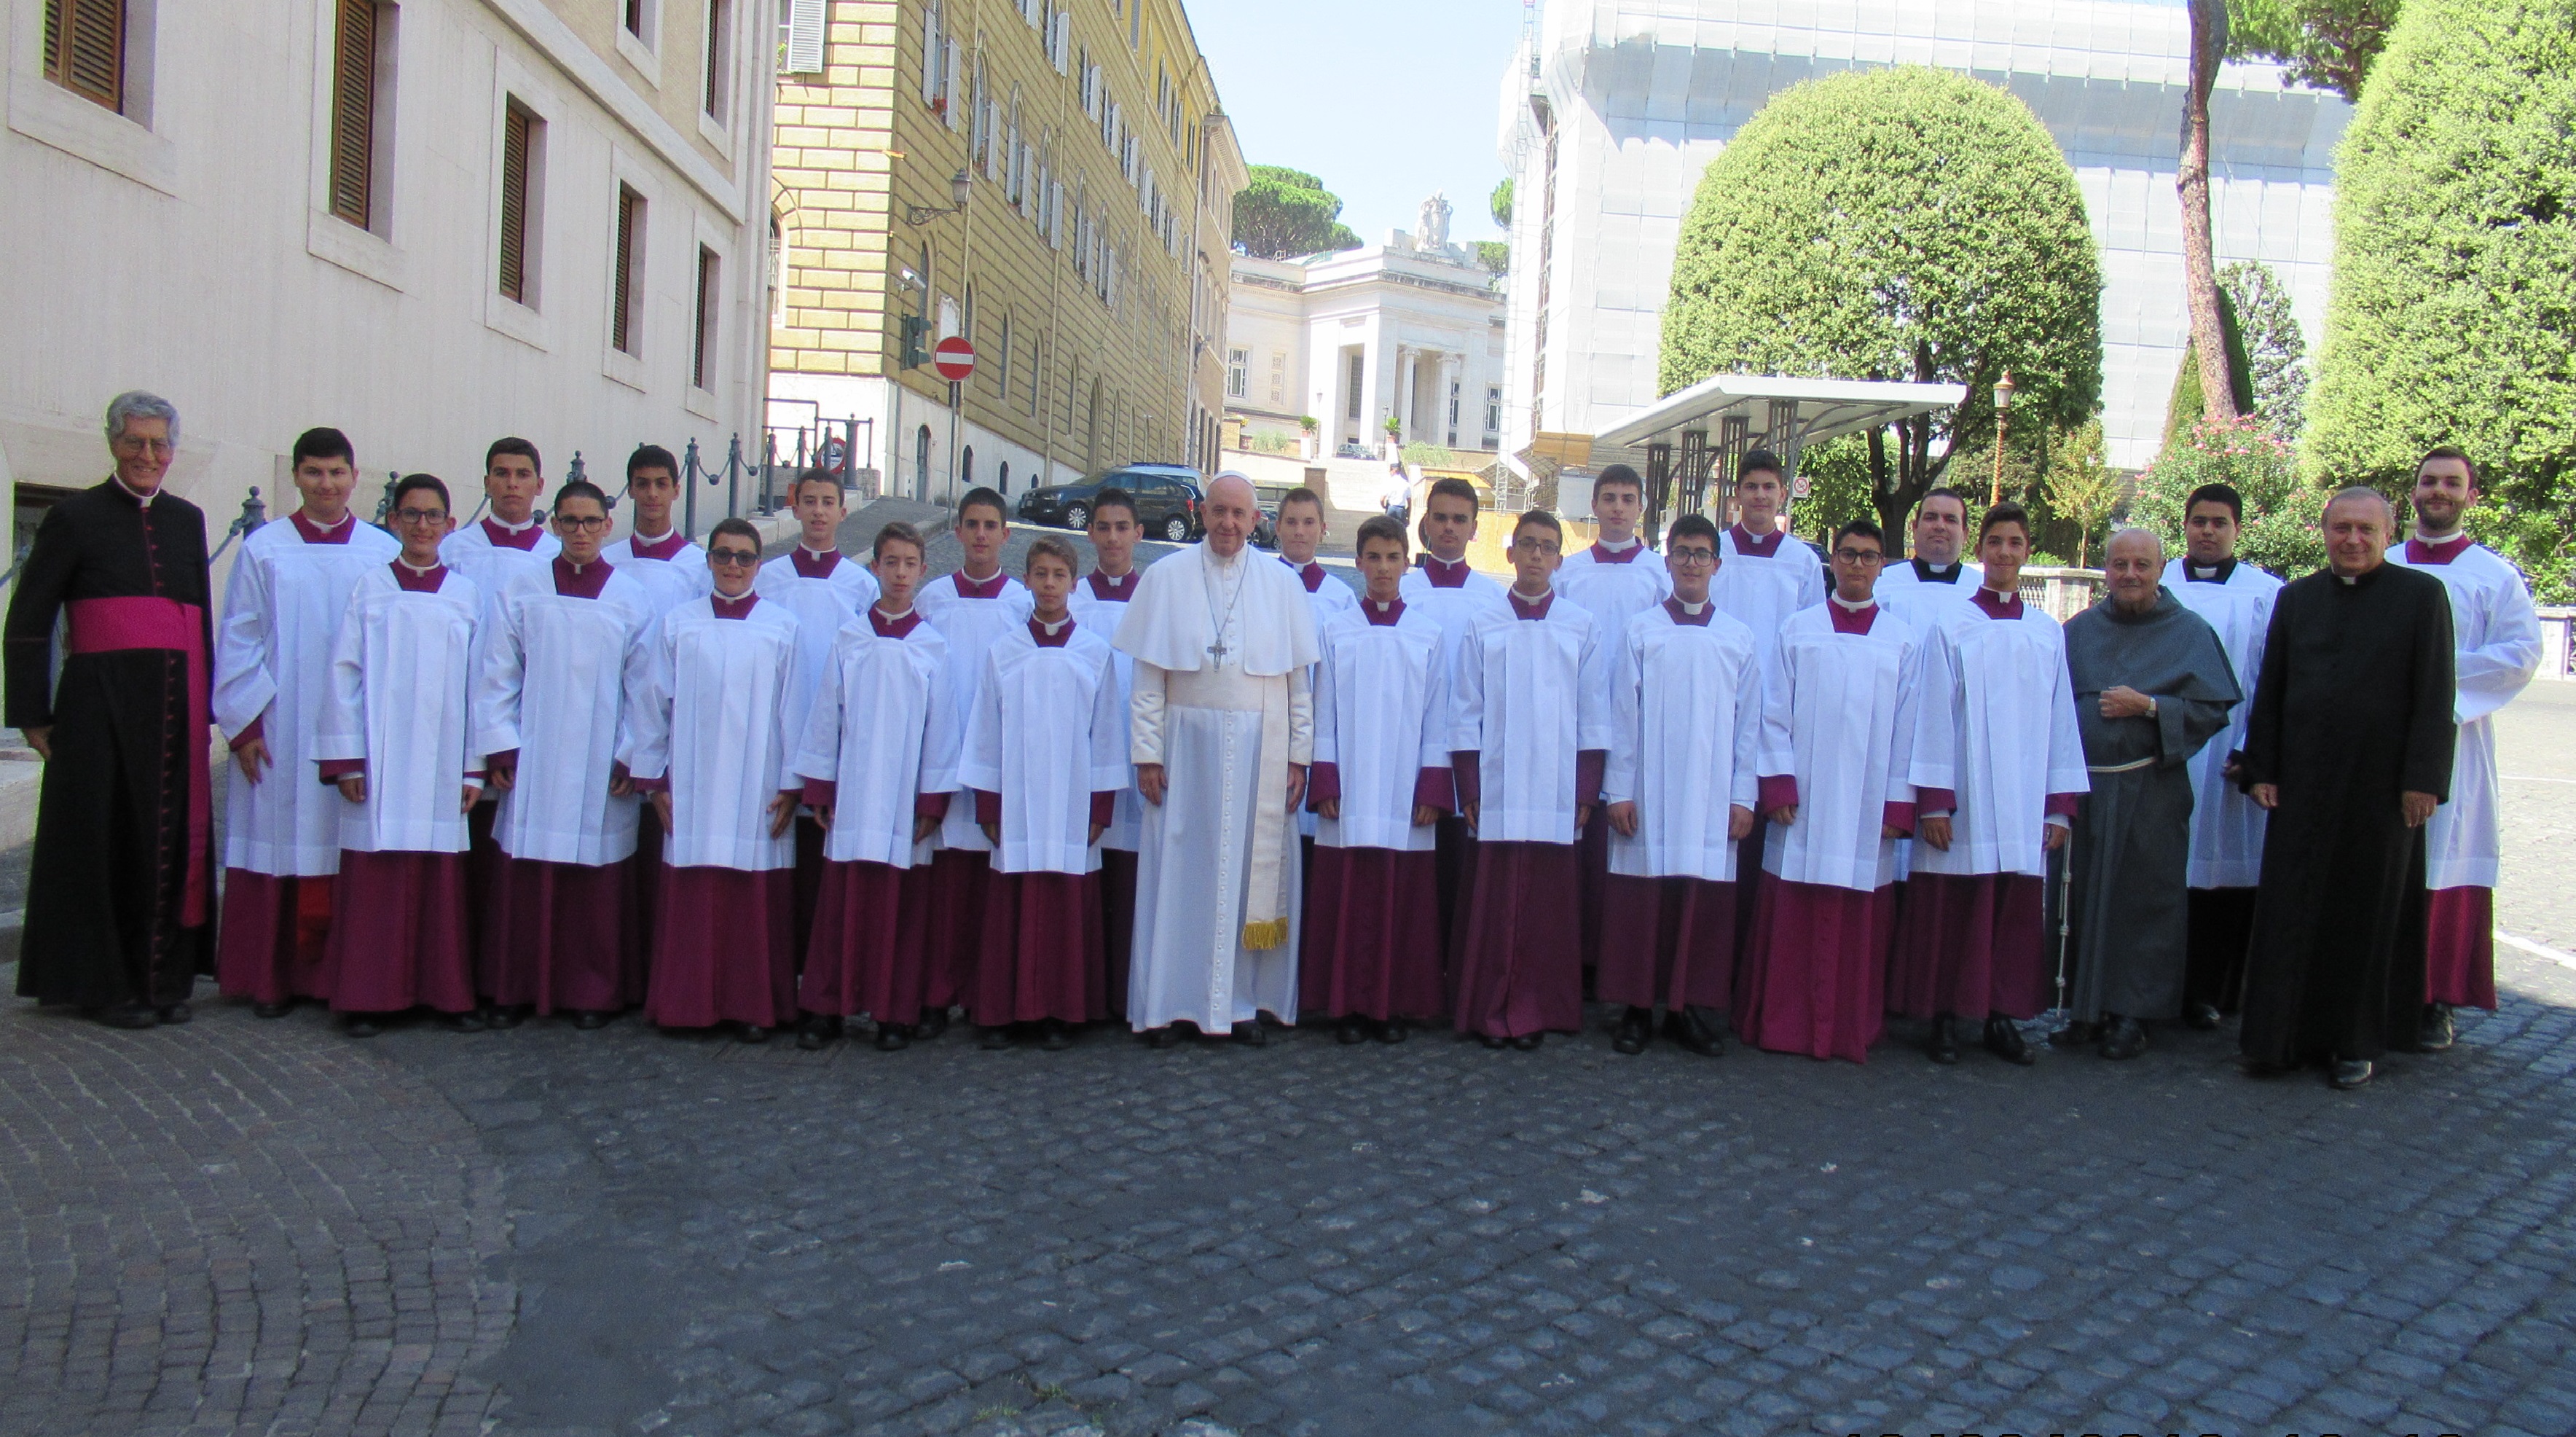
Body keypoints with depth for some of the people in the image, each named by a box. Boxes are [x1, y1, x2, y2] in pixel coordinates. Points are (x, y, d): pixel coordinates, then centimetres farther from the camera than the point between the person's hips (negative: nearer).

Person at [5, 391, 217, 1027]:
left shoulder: (187, 520, 14)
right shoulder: (75, 517, 1)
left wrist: (206, 707, 11)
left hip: (174, 707, 4)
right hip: (101, 704, -4)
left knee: (172, 838, 5)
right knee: (103, 838, 1)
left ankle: (164, 979, 14)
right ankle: (104, 984, 11)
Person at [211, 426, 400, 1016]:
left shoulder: (384, 553, 4)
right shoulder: (263, 549, 4)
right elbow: (237, 641, 3)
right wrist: (244, 724, -3)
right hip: (279, 731, 0)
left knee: (348, 852, 2)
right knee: (278, 848, 2)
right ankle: (272, 978, 11)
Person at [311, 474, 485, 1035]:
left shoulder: (467, 595, 7)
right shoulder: (368, 588, 4)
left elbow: (479, 685, 7)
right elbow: (343, 673, 1)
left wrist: (475, 767, 2)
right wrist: (344, 759, -5)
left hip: (441, 766, 1)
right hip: (379, 764, -1)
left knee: (442, 882, 4)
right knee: (374, 882, 0)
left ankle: (447, 993, 13)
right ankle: (369, 997, 9)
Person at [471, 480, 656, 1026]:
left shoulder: (632, 600, 4)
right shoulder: (520, 589, 4)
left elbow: (643, 686, 4)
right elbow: (498, 674, 4)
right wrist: (499, 749, -3)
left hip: (602, 769, 0)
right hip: (533, 761, 0)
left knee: (597, 880, 2)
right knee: (525, 879, 3)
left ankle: (592, 991, 13)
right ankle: (515, 989, 15)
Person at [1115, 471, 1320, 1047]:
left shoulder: (1282, 585, 3)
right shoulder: (1166, 578, 0)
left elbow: (1298, 681, 4)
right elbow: (1148, 677, 0)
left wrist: (1299, 755, 0)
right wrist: (1147, 752, -5)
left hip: (1261, 750, 1)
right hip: (1187, 745, -1)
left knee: (1253, 873, 5)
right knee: (1180, 874, 3)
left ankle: (1243, 1001, 14)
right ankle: (1170, 1003, 11)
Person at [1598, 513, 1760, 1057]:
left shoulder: (1739, 640, 8)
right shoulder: (1640, 630, 3)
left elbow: (1748, 725, 8)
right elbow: (1622, 715, 2)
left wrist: (1743, 796, 2)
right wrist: (1618, 789, -3)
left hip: (1711, 799, 1)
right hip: (1648, 796, -1)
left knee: (1707, 903, 2)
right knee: (1641, 901, 0)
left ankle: (1695, 1008, 13)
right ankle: (1637, 1008, 9)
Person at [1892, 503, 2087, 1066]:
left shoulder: (2049, 633, 10)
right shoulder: (1949, 624, 0)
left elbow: (2060, 720, 10)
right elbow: (1935, 716, -4)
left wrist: (2061, 804, 4)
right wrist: (1933, 801, -10)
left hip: (2025, 802, 3)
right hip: (1963, 799, -3)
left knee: (2017, 911, 6)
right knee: (1953, 911, 0)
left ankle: (2002, 1017, 15)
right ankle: (1944, 1018, 9)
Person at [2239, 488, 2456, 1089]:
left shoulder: (2423, 595, -1)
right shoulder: (2295, 598, 9)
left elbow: (2436, 696, -5)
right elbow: (2269, 693, 10)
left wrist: (2422, 779, -10)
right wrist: (2261, 769, 3)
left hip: (2381, 785, -3)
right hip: (2303, 784, 3)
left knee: (2369, 915, 6)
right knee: (2289, 911, 2)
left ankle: (2356, 1042, 16)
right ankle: (2282, 1037, 10)